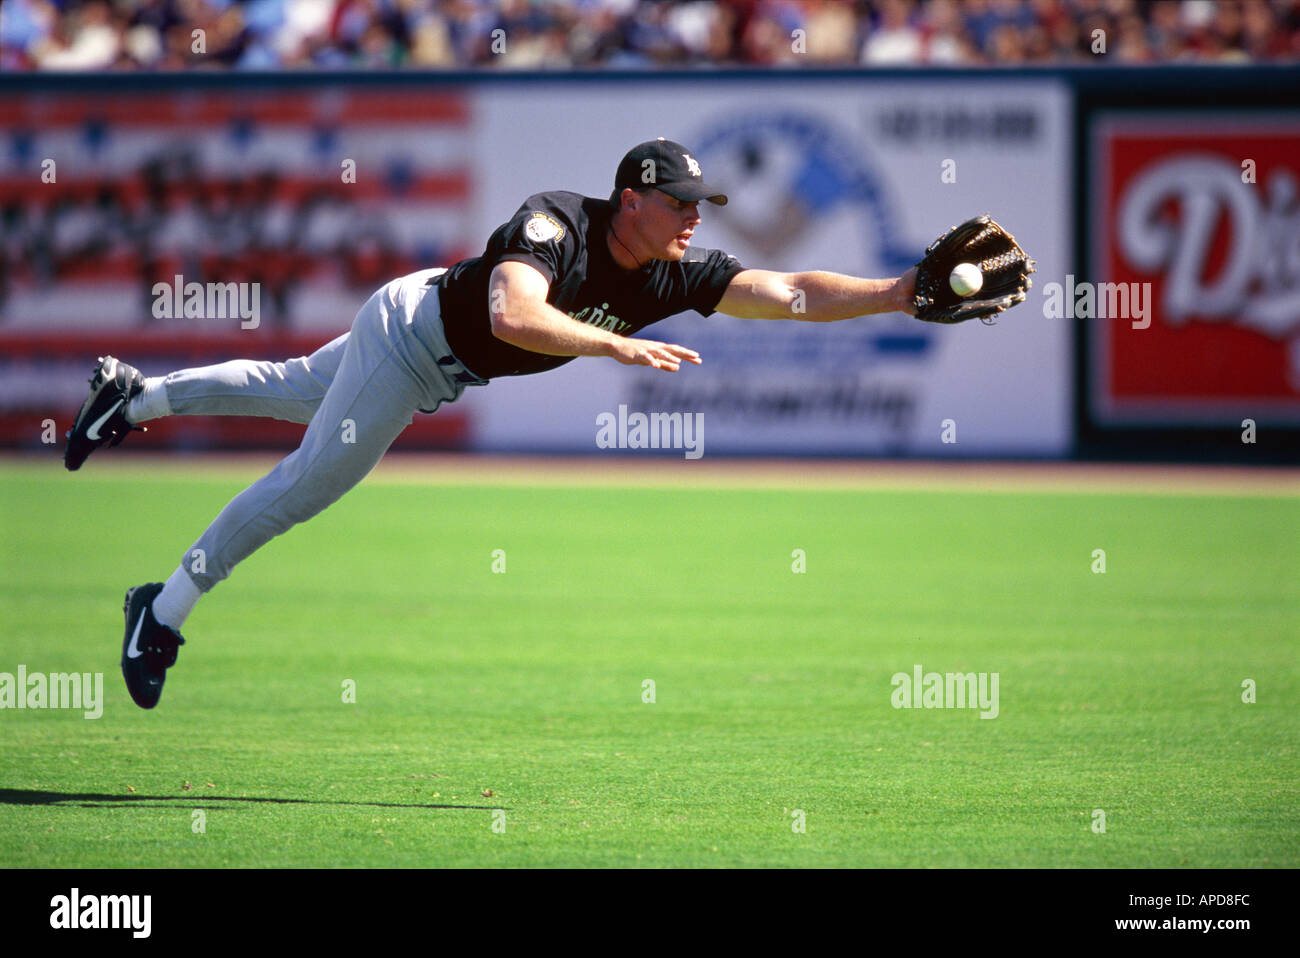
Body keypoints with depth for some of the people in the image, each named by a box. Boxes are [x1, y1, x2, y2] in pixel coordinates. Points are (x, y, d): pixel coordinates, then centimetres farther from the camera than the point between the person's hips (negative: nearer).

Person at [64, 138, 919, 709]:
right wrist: (617, 346, -61)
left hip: (451, 372, 7)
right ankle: (168, 609, 12)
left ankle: (135, 395, 43)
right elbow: (514, 315, -54)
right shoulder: (554, 222, -37)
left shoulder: (680, 271, -19)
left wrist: (896, 294, -38)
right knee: (312, 480, -1)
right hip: (413, 326, -7)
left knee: (297, 392, 24)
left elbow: (789, 293, -25)